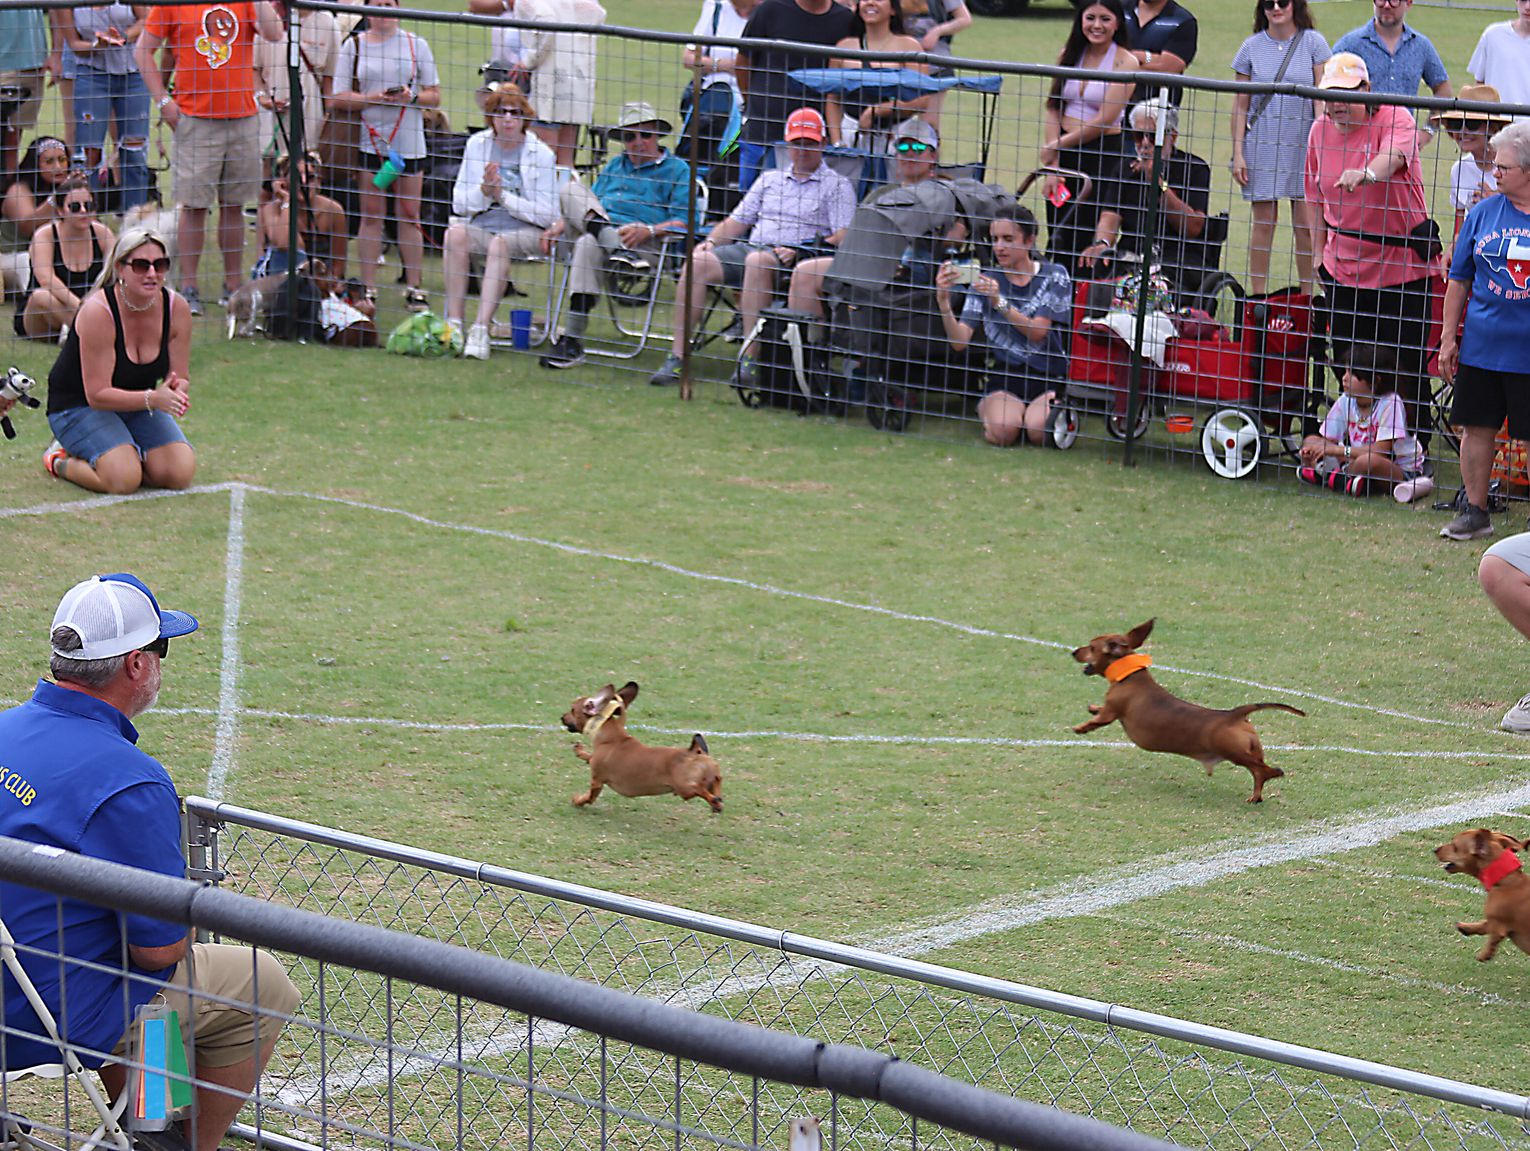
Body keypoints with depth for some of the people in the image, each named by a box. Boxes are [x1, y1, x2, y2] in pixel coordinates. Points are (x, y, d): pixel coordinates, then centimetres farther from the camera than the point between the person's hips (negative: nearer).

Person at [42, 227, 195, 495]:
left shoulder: (177, 308, -11)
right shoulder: (98, 312, -27)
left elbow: (180, 378, -4)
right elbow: (97, 394, -26)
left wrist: (175, 392, -30)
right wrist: (152, 399, -40)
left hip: (137, 403, 6)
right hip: (79, 405, -6)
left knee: (180, 473, -17)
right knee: (124, 479, -29)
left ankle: (126, 453, 12)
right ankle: (60, 460, 2)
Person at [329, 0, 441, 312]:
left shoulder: (416, 44, 7)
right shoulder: (353, 46, 5)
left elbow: (434, 95, 8)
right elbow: (337, 98, 0)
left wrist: (412, 97, -13)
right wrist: (373, 98, -14)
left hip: (409, 143, 1)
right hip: (368, 142, 0)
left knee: (409, 215, 2)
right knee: (371, 215, 0)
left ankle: (413, 287, 7)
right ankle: (368, 288, 4)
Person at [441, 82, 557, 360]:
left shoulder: (541, 154, 1)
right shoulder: (477, 145, 11)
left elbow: (547, 214, -5)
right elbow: (459, 204, 9)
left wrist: (503, 195, -11)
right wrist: (484, 189, -11)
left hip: (527, 232, -3)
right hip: (483, 226, 3)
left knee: (500, 242, -35)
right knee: (456, 232, -30)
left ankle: (481, 329, -41)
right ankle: (454, 324, -34)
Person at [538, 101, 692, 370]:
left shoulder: (677, 170, 11)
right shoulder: (616, 165, 32)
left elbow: (683, 223, -2)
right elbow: (590, 204, 31)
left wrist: (647, 231, -20)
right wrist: (562, 224, 9)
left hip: (647, 245, -6)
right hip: (598, 228, 6)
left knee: (588, 245, -37)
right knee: (571, 188, -19)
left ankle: (572, 341, -42)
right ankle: (614, 245, -38)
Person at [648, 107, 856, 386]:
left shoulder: (837, 185, 10)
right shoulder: (770, 179, 28)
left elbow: (844, 237, -3)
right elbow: (738, 221, 27)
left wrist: (800, 252, -17)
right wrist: (710, 242, 7)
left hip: (792, 260, -5)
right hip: (750, 247, 5)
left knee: (757, 262, -39)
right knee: (697, 263, -21)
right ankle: (676, 357, -25)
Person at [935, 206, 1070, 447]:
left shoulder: (1053, 276, 1)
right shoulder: (985, 283, 4)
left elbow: (1038, 332, -11)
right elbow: (960, 342, -7)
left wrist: (1000, 302, -24)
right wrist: (943, 301, -24)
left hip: (1049, 379, 0)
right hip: (1004, 377, 0)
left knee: (1038, 430, -30)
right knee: (1003, 431, -30)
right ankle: (986, 409, 6)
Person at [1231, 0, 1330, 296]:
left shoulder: (1313, 42, 2)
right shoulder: (1252, 47, 6)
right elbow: (1240, 105, 9)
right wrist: (1238, 153, 3)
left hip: (1303, 144, -1)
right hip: (1262, 144, 1)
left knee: (1305, 225, -2)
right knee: (1263, 223, 2)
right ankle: (1257, 300, 7)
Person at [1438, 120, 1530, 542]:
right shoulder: (1482, 213, 4)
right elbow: (1459, 278, 11)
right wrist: (1448, 338, 8)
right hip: (1482, 346, 3)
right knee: (1476, 428, 9)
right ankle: (1475, 513, 22)